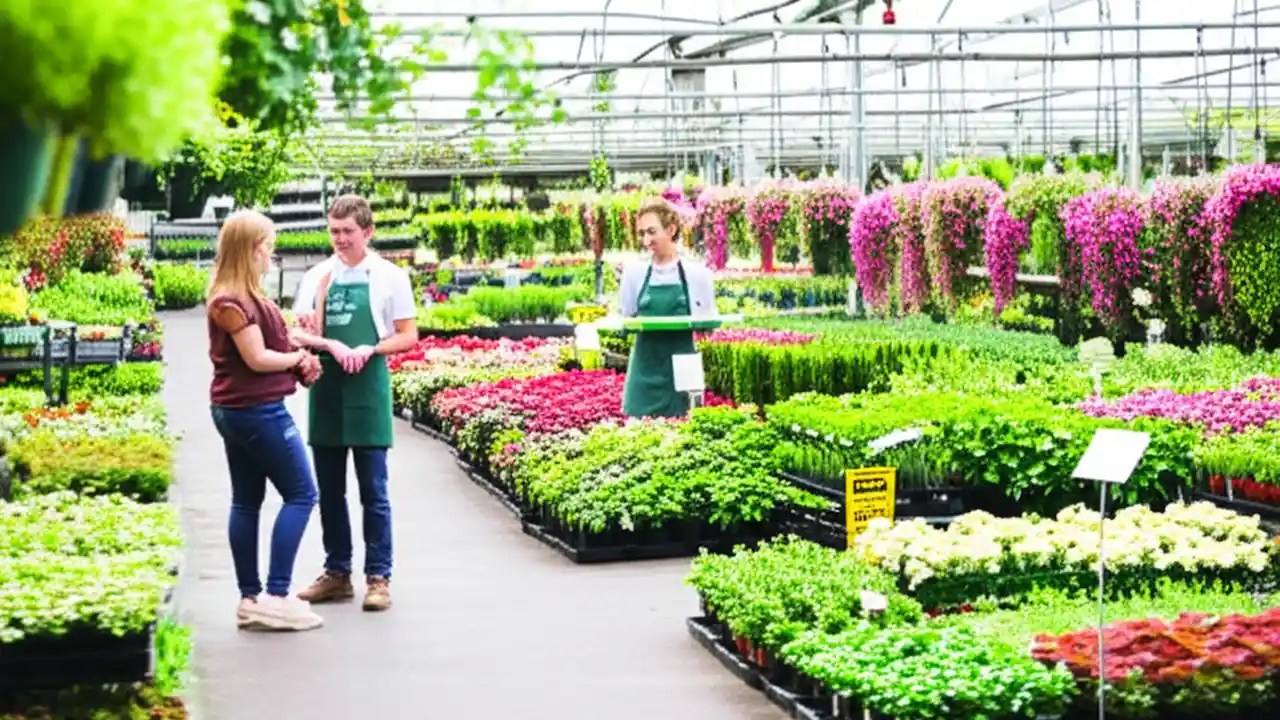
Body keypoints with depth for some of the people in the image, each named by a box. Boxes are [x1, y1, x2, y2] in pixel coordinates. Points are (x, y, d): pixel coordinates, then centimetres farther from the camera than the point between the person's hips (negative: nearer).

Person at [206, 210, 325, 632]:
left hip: (235, 410, 10)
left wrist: (299, 362, -2)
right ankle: (276, 597, -6)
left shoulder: (243, 296, 14)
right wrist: (299, 358, -4)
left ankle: (250, 599, 14)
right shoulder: (233, 301, -18)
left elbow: (273, 341, 16)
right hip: (257, 410, -10)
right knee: (300, 494, -4)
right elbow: (257, 358, -20)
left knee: (247, 500, 10)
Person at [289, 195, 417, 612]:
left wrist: (370, 349, -17)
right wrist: (331, 346, -15)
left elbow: (408, 337, 0)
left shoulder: (389, 277, -1)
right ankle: (336, 573, 20)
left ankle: (378, 578, 7)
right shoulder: (317, 276, 8)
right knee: (329, 491, 10)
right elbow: (298, 333, 4)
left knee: (373, 491, 0)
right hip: (325, 390, 4)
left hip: (368, 391, -4)